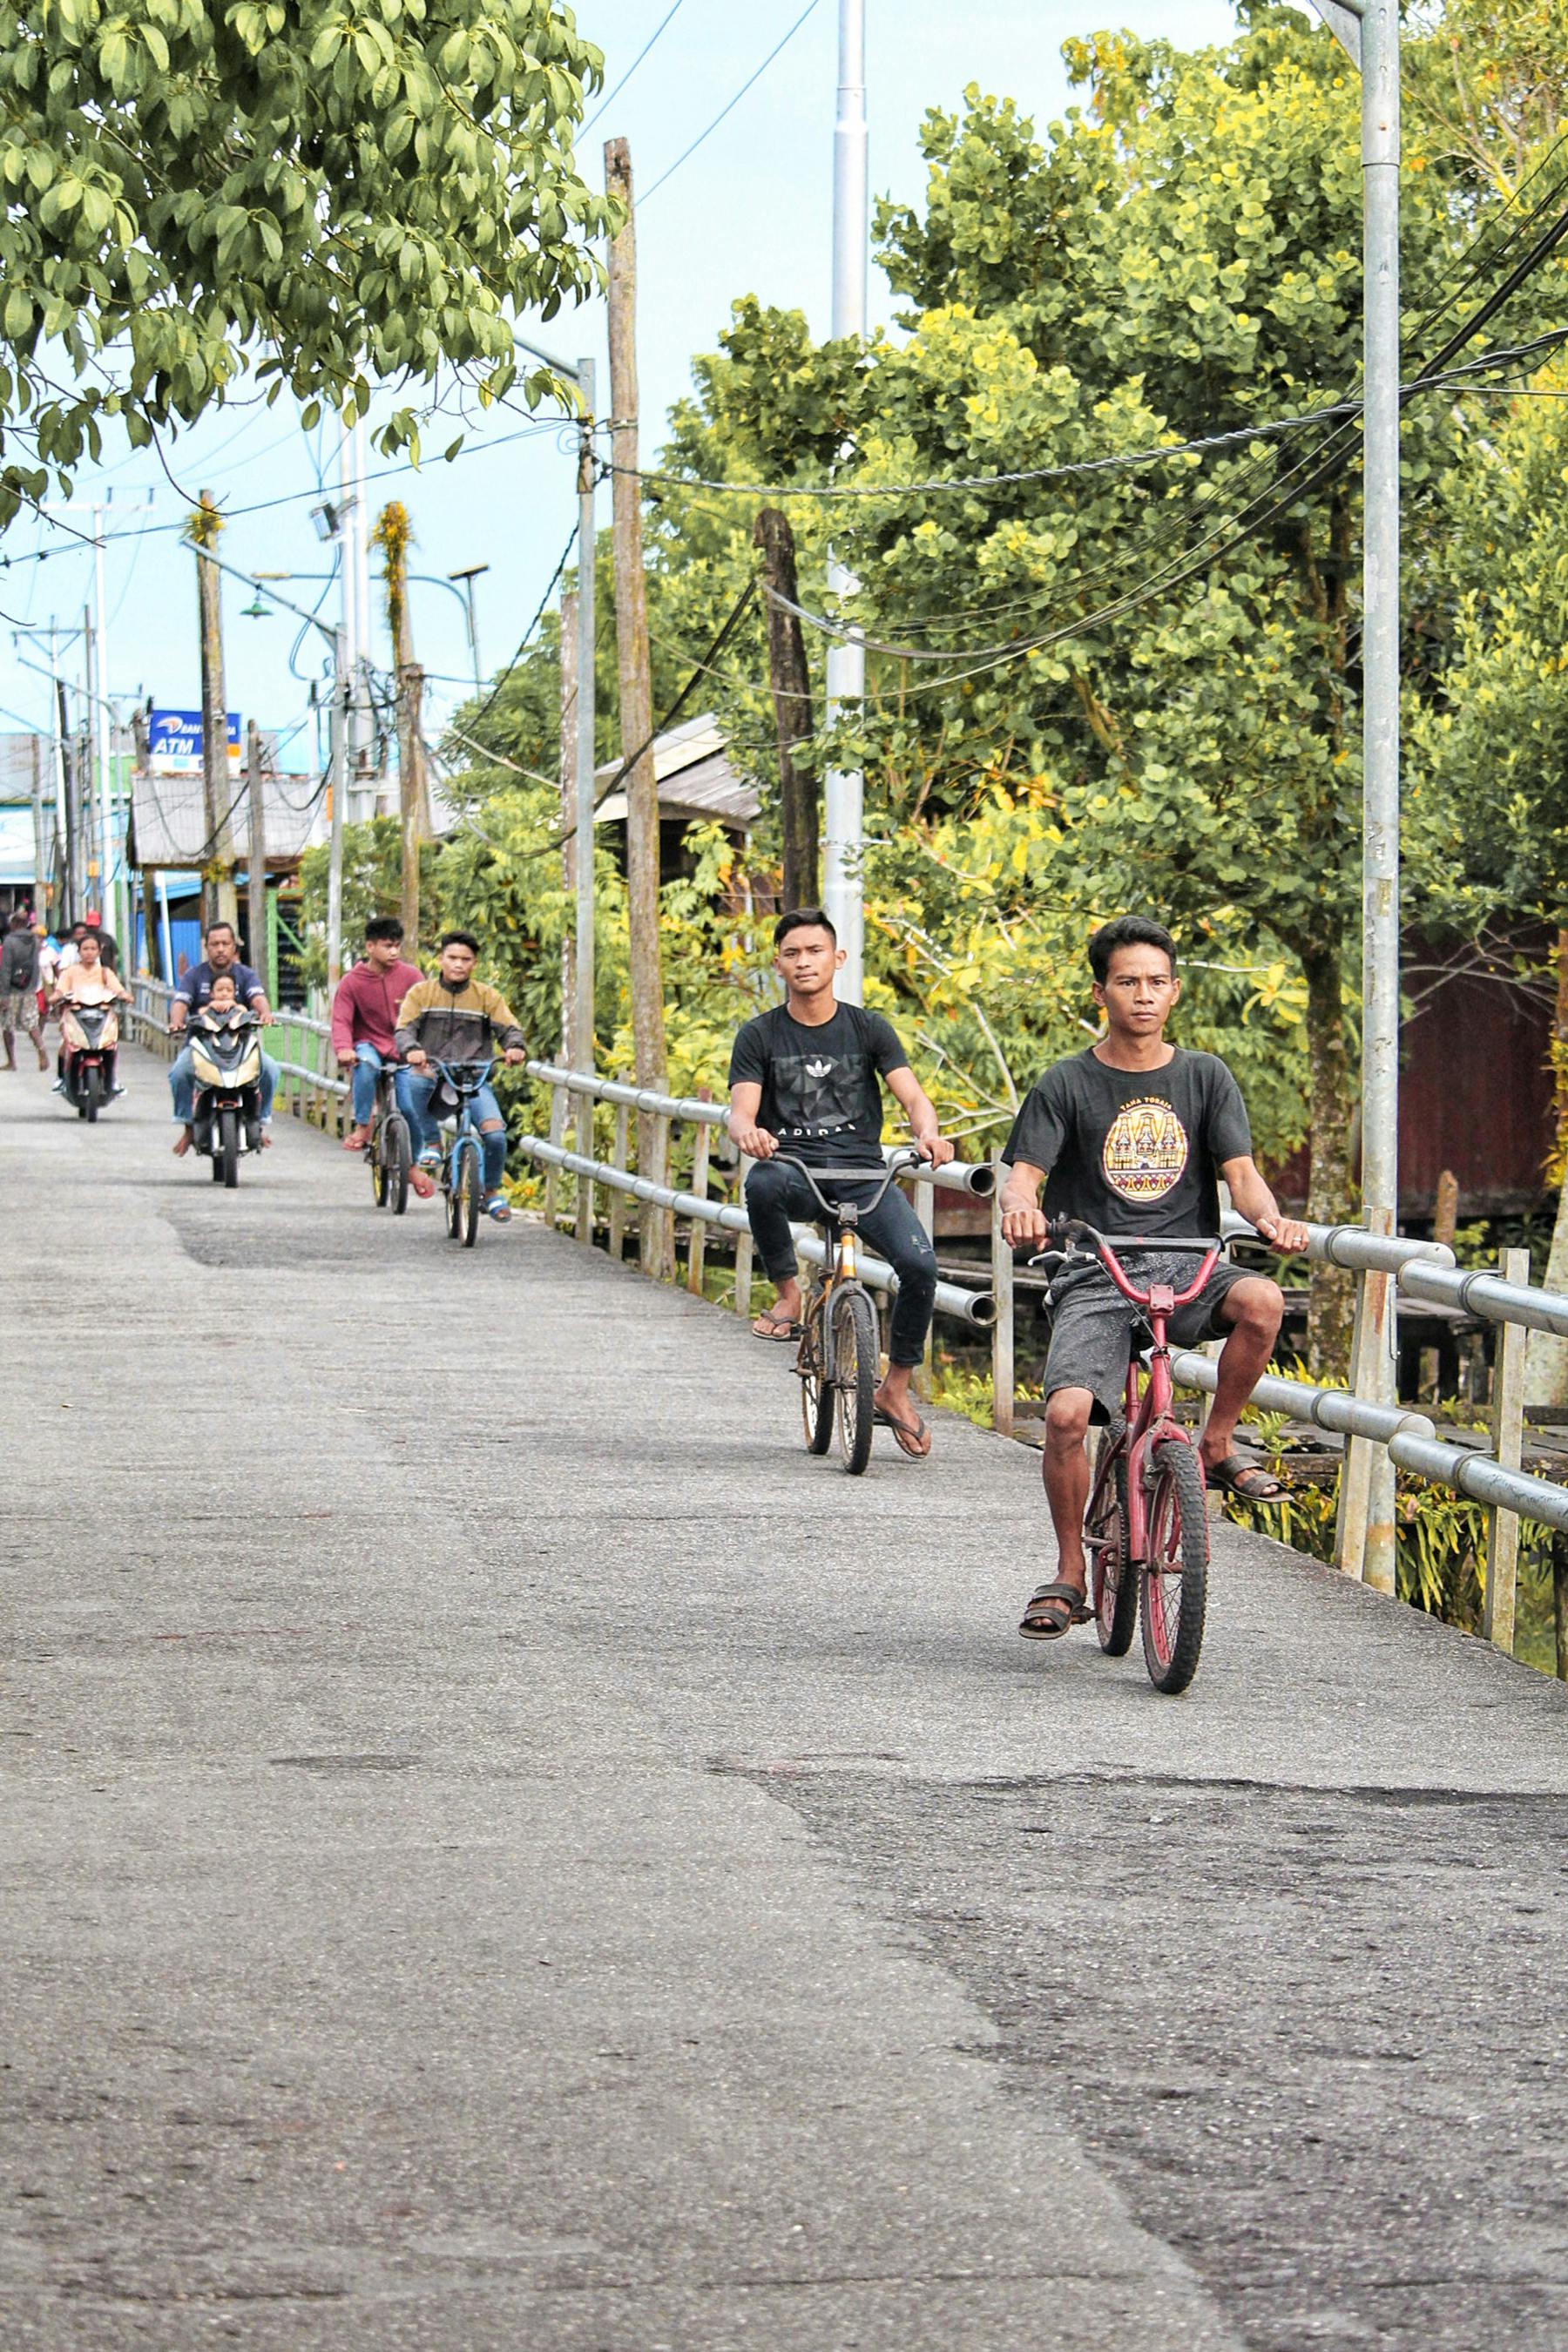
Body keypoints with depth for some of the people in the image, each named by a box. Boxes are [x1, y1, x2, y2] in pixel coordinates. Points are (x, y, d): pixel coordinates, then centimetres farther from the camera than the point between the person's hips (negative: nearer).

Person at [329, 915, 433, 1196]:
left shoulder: (410, 975, 0)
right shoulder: (351, 982, -4)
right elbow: (341, 1020, -12)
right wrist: (343, 1049, -32)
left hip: (403, 1052, 2)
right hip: (369, 1044, -2)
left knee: (410, 1107, -11)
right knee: (366, 1064, -39)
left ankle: (413, 1164, 12)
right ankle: (362, 1127, -23)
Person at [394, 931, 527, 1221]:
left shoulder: (487, 996, 9)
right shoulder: (421, 993, 6)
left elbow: (508, 1027, 0)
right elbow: (404, 1029, -6)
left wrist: (515, 1047, -25)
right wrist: (411, 1050, -29)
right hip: (433, 1075, -1)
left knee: (495, 1133, -21)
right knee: (415, 1080, -38)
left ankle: (491, 1189, 9)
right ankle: (431, 1143, -17)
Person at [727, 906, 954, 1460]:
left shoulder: (869, 1029, 11)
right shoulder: (760, 1036, 9)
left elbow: (912, 1096, 0)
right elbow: (741, 1108, -4)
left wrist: (927, 1133, -24)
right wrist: (747, 1131, -30)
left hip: (863, 1171, 1)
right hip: (794, 1169, -1)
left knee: (919, 1264, -24)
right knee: (762, 1184, -40)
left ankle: (896, 1389, -2)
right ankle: (788, 1295, -14)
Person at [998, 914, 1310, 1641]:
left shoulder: (1204, 1077, 11)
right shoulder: (1068, 1084, 5)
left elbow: (1240, 1173, 4)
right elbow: (1024, 1173, -3)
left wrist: (1270, 1217, -19)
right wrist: (1019, 1207, -28)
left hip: (1186, 1269, 1)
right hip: (1095, 1278, -1)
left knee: (1260, 1301, -32)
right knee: (1066, 1412, -24)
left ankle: (1217, 1446, -7)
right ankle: (1068, 1577, -4)